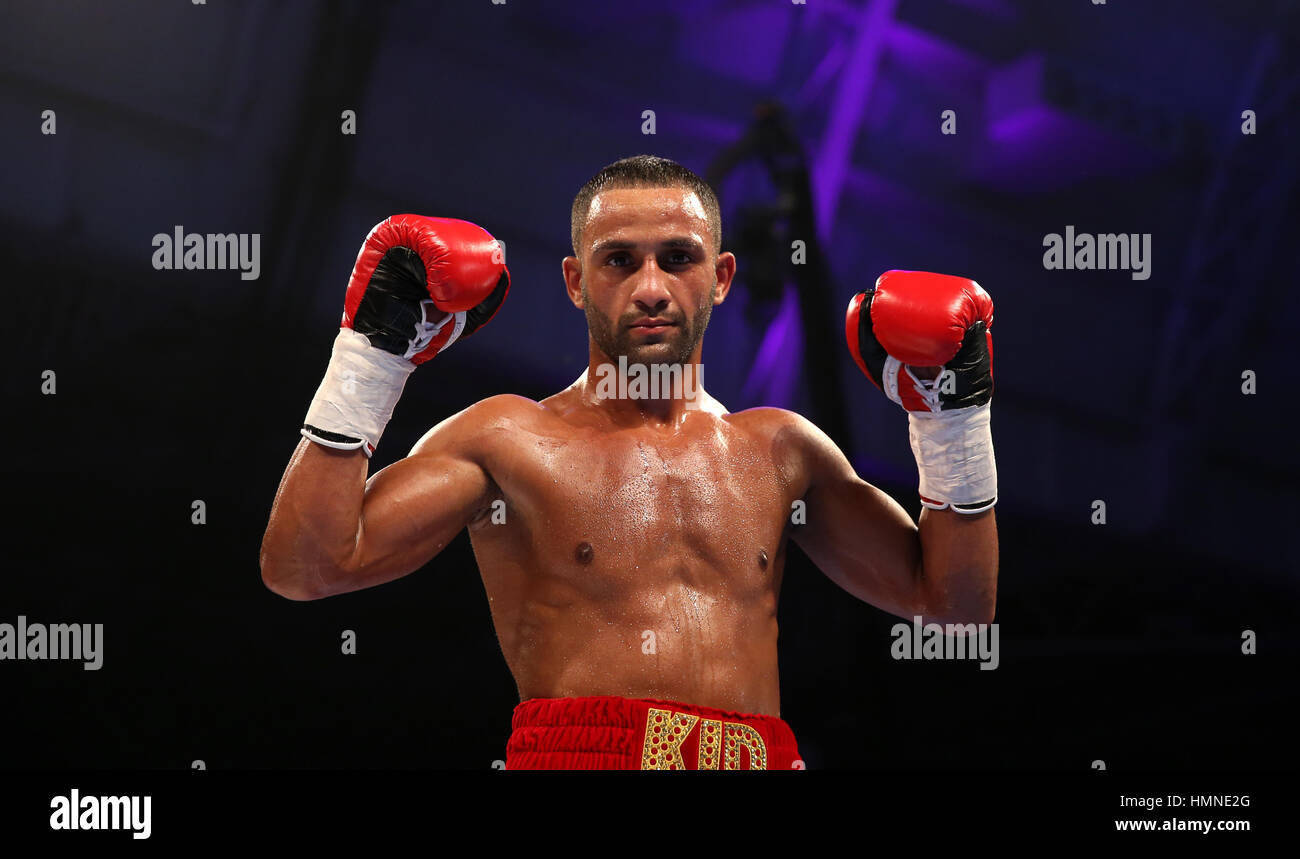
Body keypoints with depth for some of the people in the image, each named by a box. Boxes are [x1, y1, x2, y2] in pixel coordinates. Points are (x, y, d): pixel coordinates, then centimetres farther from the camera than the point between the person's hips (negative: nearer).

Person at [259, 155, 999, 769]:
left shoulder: (779, 447, 19)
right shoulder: (508, 440, 10)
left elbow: (952, 605, 23)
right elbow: (302, 567, 0)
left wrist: (955, 416, 16)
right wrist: (373, 357, -1)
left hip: (762, 756, 4)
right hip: (575, 753, -3)